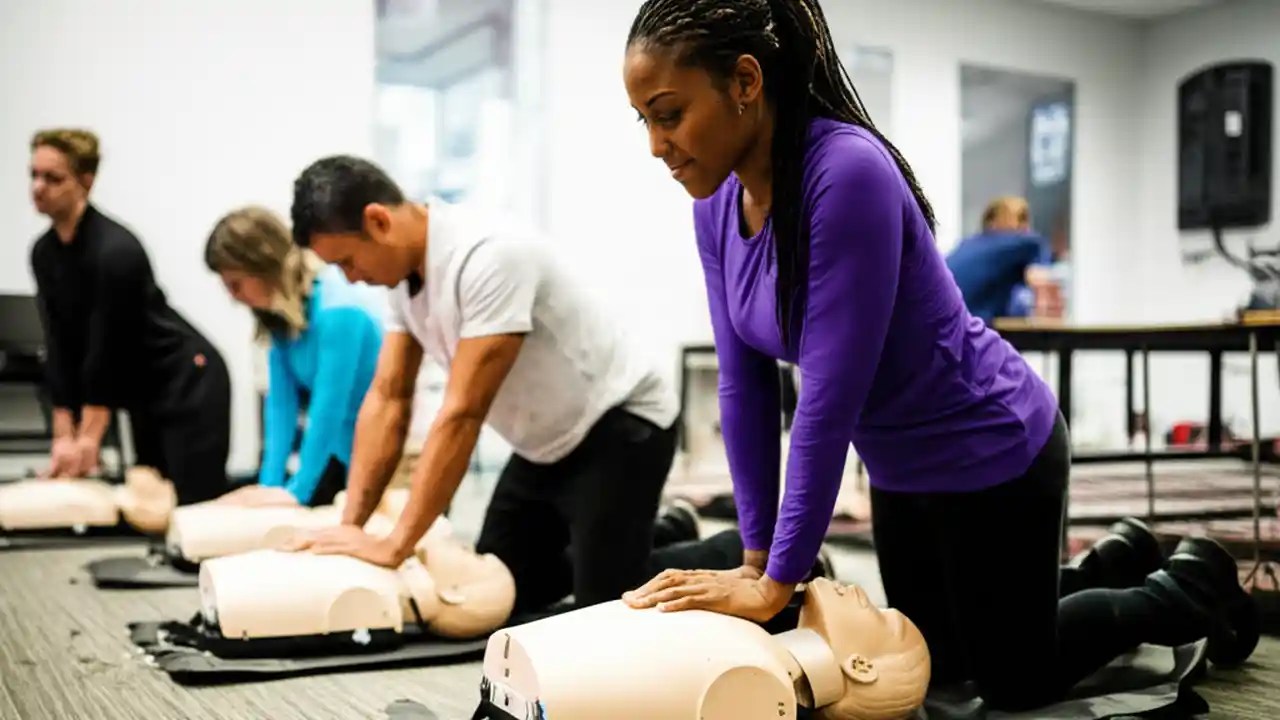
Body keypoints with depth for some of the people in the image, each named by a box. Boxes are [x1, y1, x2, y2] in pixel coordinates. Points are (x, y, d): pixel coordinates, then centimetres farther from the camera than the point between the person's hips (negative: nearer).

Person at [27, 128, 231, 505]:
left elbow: (108, 347, -22)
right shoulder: (44, 253, 0)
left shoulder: (116, 250, -24)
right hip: (146, 394, 8)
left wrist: (88, 439, -17)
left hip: (189, 385, -8)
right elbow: (61, 347, -1)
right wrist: (64, 436, -5)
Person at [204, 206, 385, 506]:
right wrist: (269, 484, -9)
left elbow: (328, 408, -24)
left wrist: (297, 491, -18)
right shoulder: (281, 314, 0)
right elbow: (280, 400, -3)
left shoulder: (338, 308, -25)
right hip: (341, 448, 8)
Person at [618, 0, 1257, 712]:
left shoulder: (847, 172, -33)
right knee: (935, 667, 22)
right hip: (902, 469, 8)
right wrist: (757, 557, -3)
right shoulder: (717, 204, -8)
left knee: (1015, 684, 12)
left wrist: (777, 583, -27)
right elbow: (745, 384, -4)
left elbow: (829, 399, -32)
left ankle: (1194, 585, 34)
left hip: (993, 455, -8)